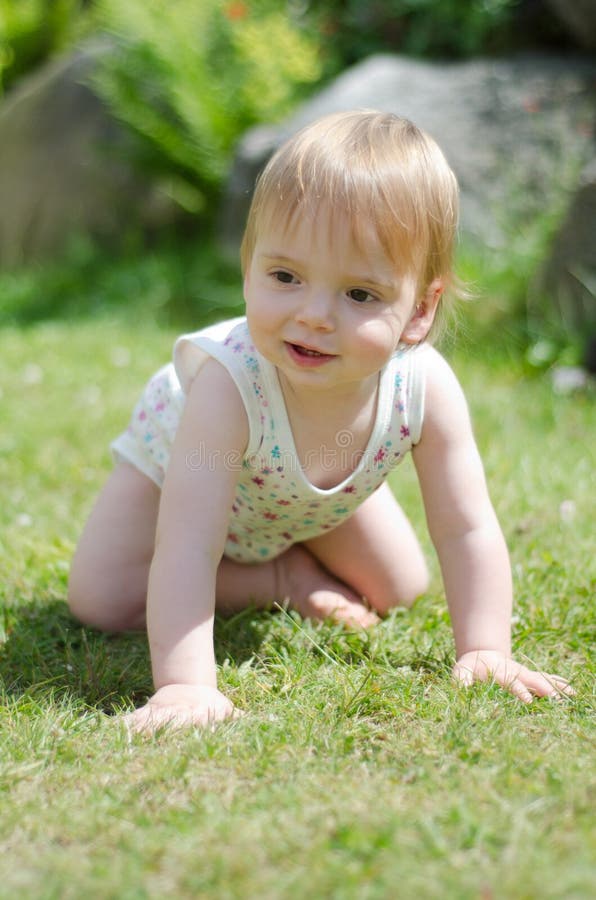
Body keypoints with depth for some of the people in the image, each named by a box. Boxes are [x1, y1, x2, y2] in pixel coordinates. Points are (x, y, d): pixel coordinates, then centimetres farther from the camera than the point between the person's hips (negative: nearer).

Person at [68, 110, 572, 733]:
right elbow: (187, 551, -52)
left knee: (398, 590, 9)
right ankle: (279, 578, 2)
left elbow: (467, 530, -28)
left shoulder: (425, 389, -39)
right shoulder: (228, 384, -50)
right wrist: (183, 683, -59)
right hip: (179, 450, -3)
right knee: (100, 604, -15)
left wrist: (484, 651, -34)